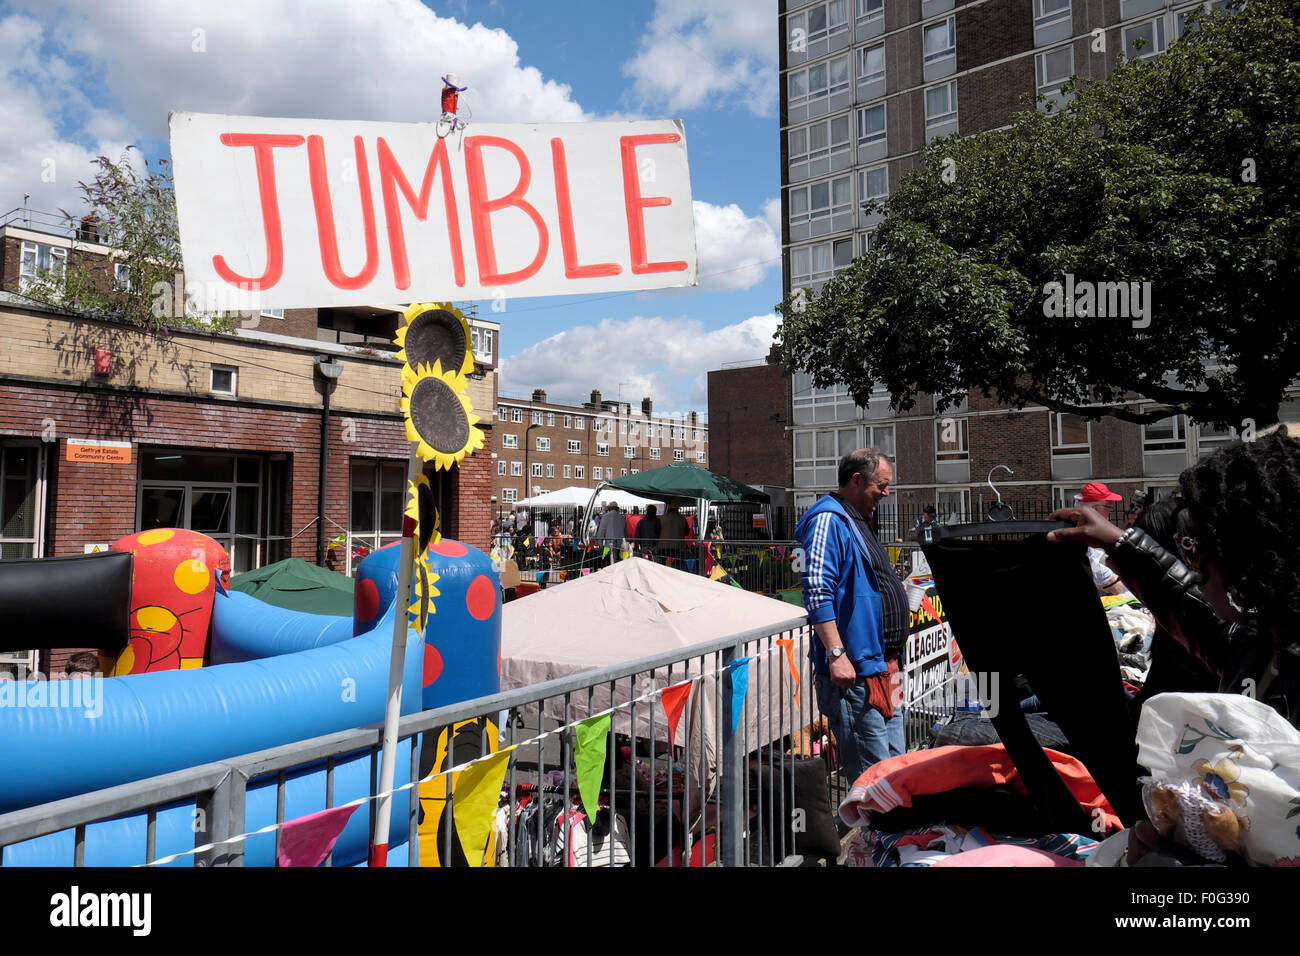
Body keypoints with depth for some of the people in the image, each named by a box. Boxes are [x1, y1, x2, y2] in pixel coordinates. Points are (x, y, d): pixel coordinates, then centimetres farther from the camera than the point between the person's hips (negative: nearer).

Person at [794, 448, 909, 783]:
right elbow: (817, 592, -21)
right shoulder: (828, 520, -11)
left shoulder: (857, 522, 20)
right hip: (853, 671, -10)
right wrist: (836, 653, -27)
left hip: (882, 669, 11)